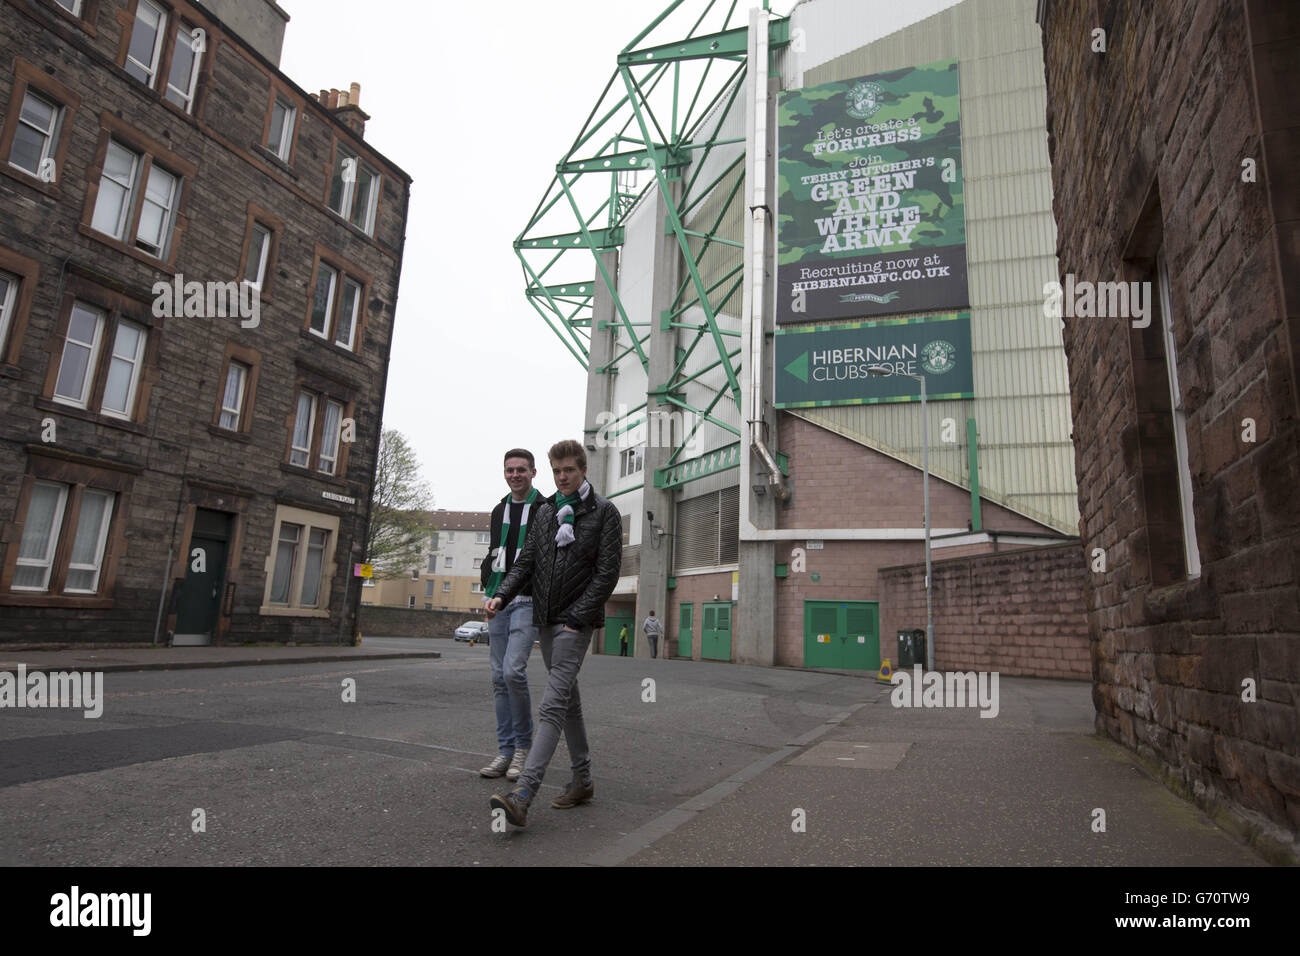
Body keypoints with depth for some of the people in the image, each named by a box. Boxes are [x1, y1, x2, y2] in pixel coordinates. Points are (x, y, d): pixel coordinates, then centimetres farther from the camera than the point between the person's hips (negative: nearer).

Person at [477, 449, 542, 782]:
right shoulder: (499, 511, 18)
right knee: (499, 677, 6)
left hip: (528, 600, -6)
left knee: (513, 670, -17)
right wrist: (488, 575, 10)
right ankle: (506, 750, 15)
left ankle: (523, 745, 1)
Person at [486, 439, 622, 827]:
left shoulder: (604, 512, -4)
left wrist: (578, 617, -15)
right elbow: (526, 561, 12)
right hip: (546, 619, 7)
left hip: (576, 620, -7)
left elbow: (608, 571, -9)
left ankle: (522, 794, -20)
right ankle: (582, 780, 25)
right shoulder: (545, 511, 13)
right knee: (568, 700, 14)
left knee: (552, 704, -14)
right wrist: (502, 595, -5)